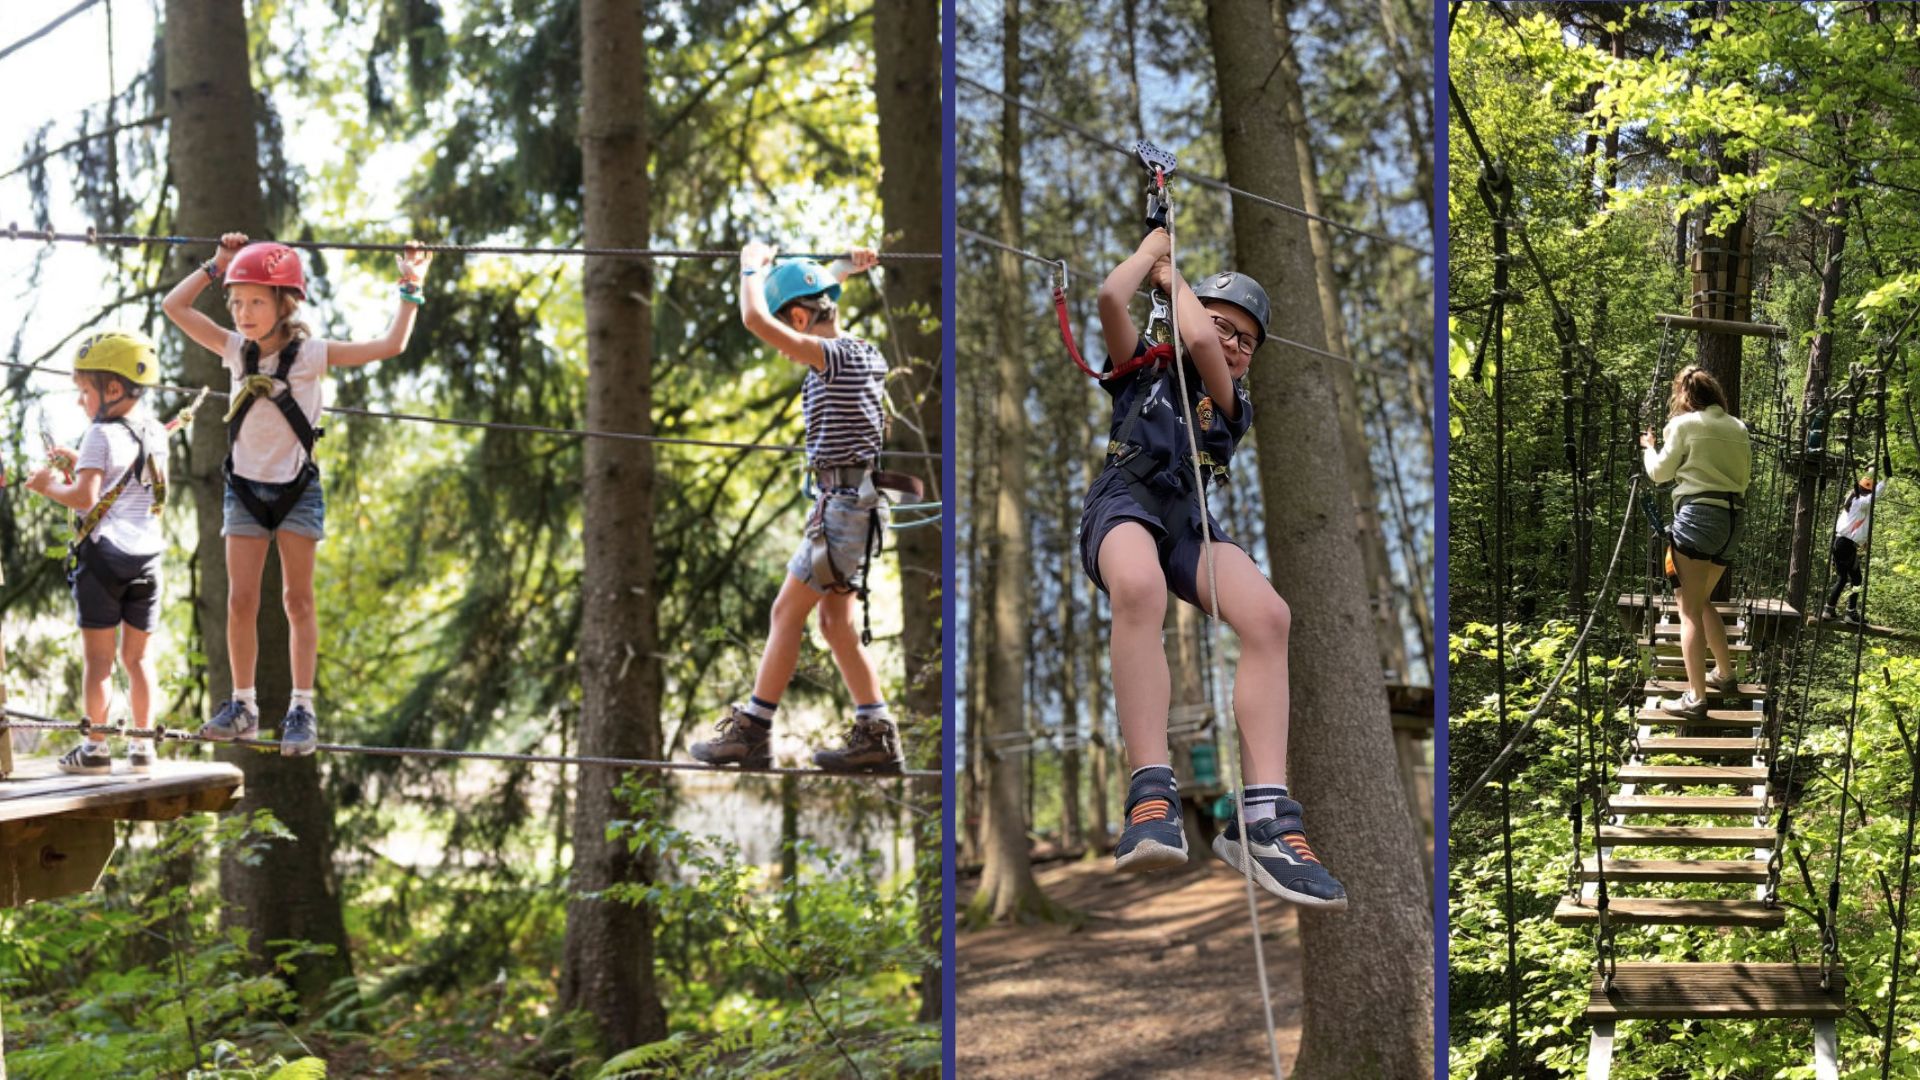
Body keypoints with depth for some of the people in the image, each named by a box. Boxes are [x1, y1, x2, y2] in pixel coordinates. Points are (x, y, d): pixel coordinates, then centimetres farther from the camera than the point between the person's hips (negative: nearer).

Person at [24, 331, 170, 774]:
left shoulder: (101, 435, -10)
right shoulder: (156, 433, 11)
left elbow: (85, 497, -18)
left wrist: (49, 486, -2)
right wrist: (79, 462, 19)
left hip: (104, 553, -6)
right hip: (148, 555, 6)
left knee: (97, 657, 1)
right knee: (136, 656, 11)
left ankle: (95, 747, 2)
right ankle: (142, 746, 11)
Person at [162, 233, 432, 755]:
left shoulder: (310, 354, -10)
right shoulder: (236, 350, 1)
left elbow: (391, 345, -14)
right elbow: (175, 306, 5)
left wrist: (410, 290, -15)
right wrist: (217, 265, 4)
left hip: (296, 488, -3)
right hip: (245, 487, 3)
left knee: (298, 600, 2)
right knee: (240, 601, 0)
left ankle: (303, 709, 4)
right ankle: (243, 706, 8)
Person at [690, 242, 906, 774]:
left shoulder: (836, 355, -15)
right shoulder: (865, 354, 13)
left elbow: (755, 320, -24)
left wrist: (753, 266, -9)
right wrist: (843, 272, 30)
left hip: (845, 503, -10)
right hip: (857, 501, 10)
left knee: (787, 612, -4)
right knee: (835, 620, 11)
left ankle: (751, 731, 1)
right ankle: (877, 735, 9)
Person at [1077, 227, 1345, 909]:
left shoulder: (1233, 405, 27)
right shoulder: (1144, 371, 26)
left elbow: (1199, 343, 8)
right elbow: (1111, 298, 8)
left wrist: (1175, 280, 26)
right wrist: (1154, 248, 25)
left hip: (1188, 519, 3)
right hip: (1123, 502, -3)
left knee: (1268, 616, -30)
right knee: (1138, 588, -42)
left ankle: (1263, 818, -41)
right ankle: (1152, 797, -49)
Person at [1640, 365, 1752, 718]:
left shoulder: (1684, 424, -2)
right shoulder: (1738, 428, 14)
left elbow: (1659, 473, 4)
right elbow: (1745, 477, 20)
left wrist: (1649, 447, 23)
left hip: (1697, 514, -7)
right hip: (1732, 519, 7)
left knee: (1690, 610, -7)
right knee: (1701, 600, 25)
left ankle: (1695, 698, -14)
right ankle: (1725, 673, 33)